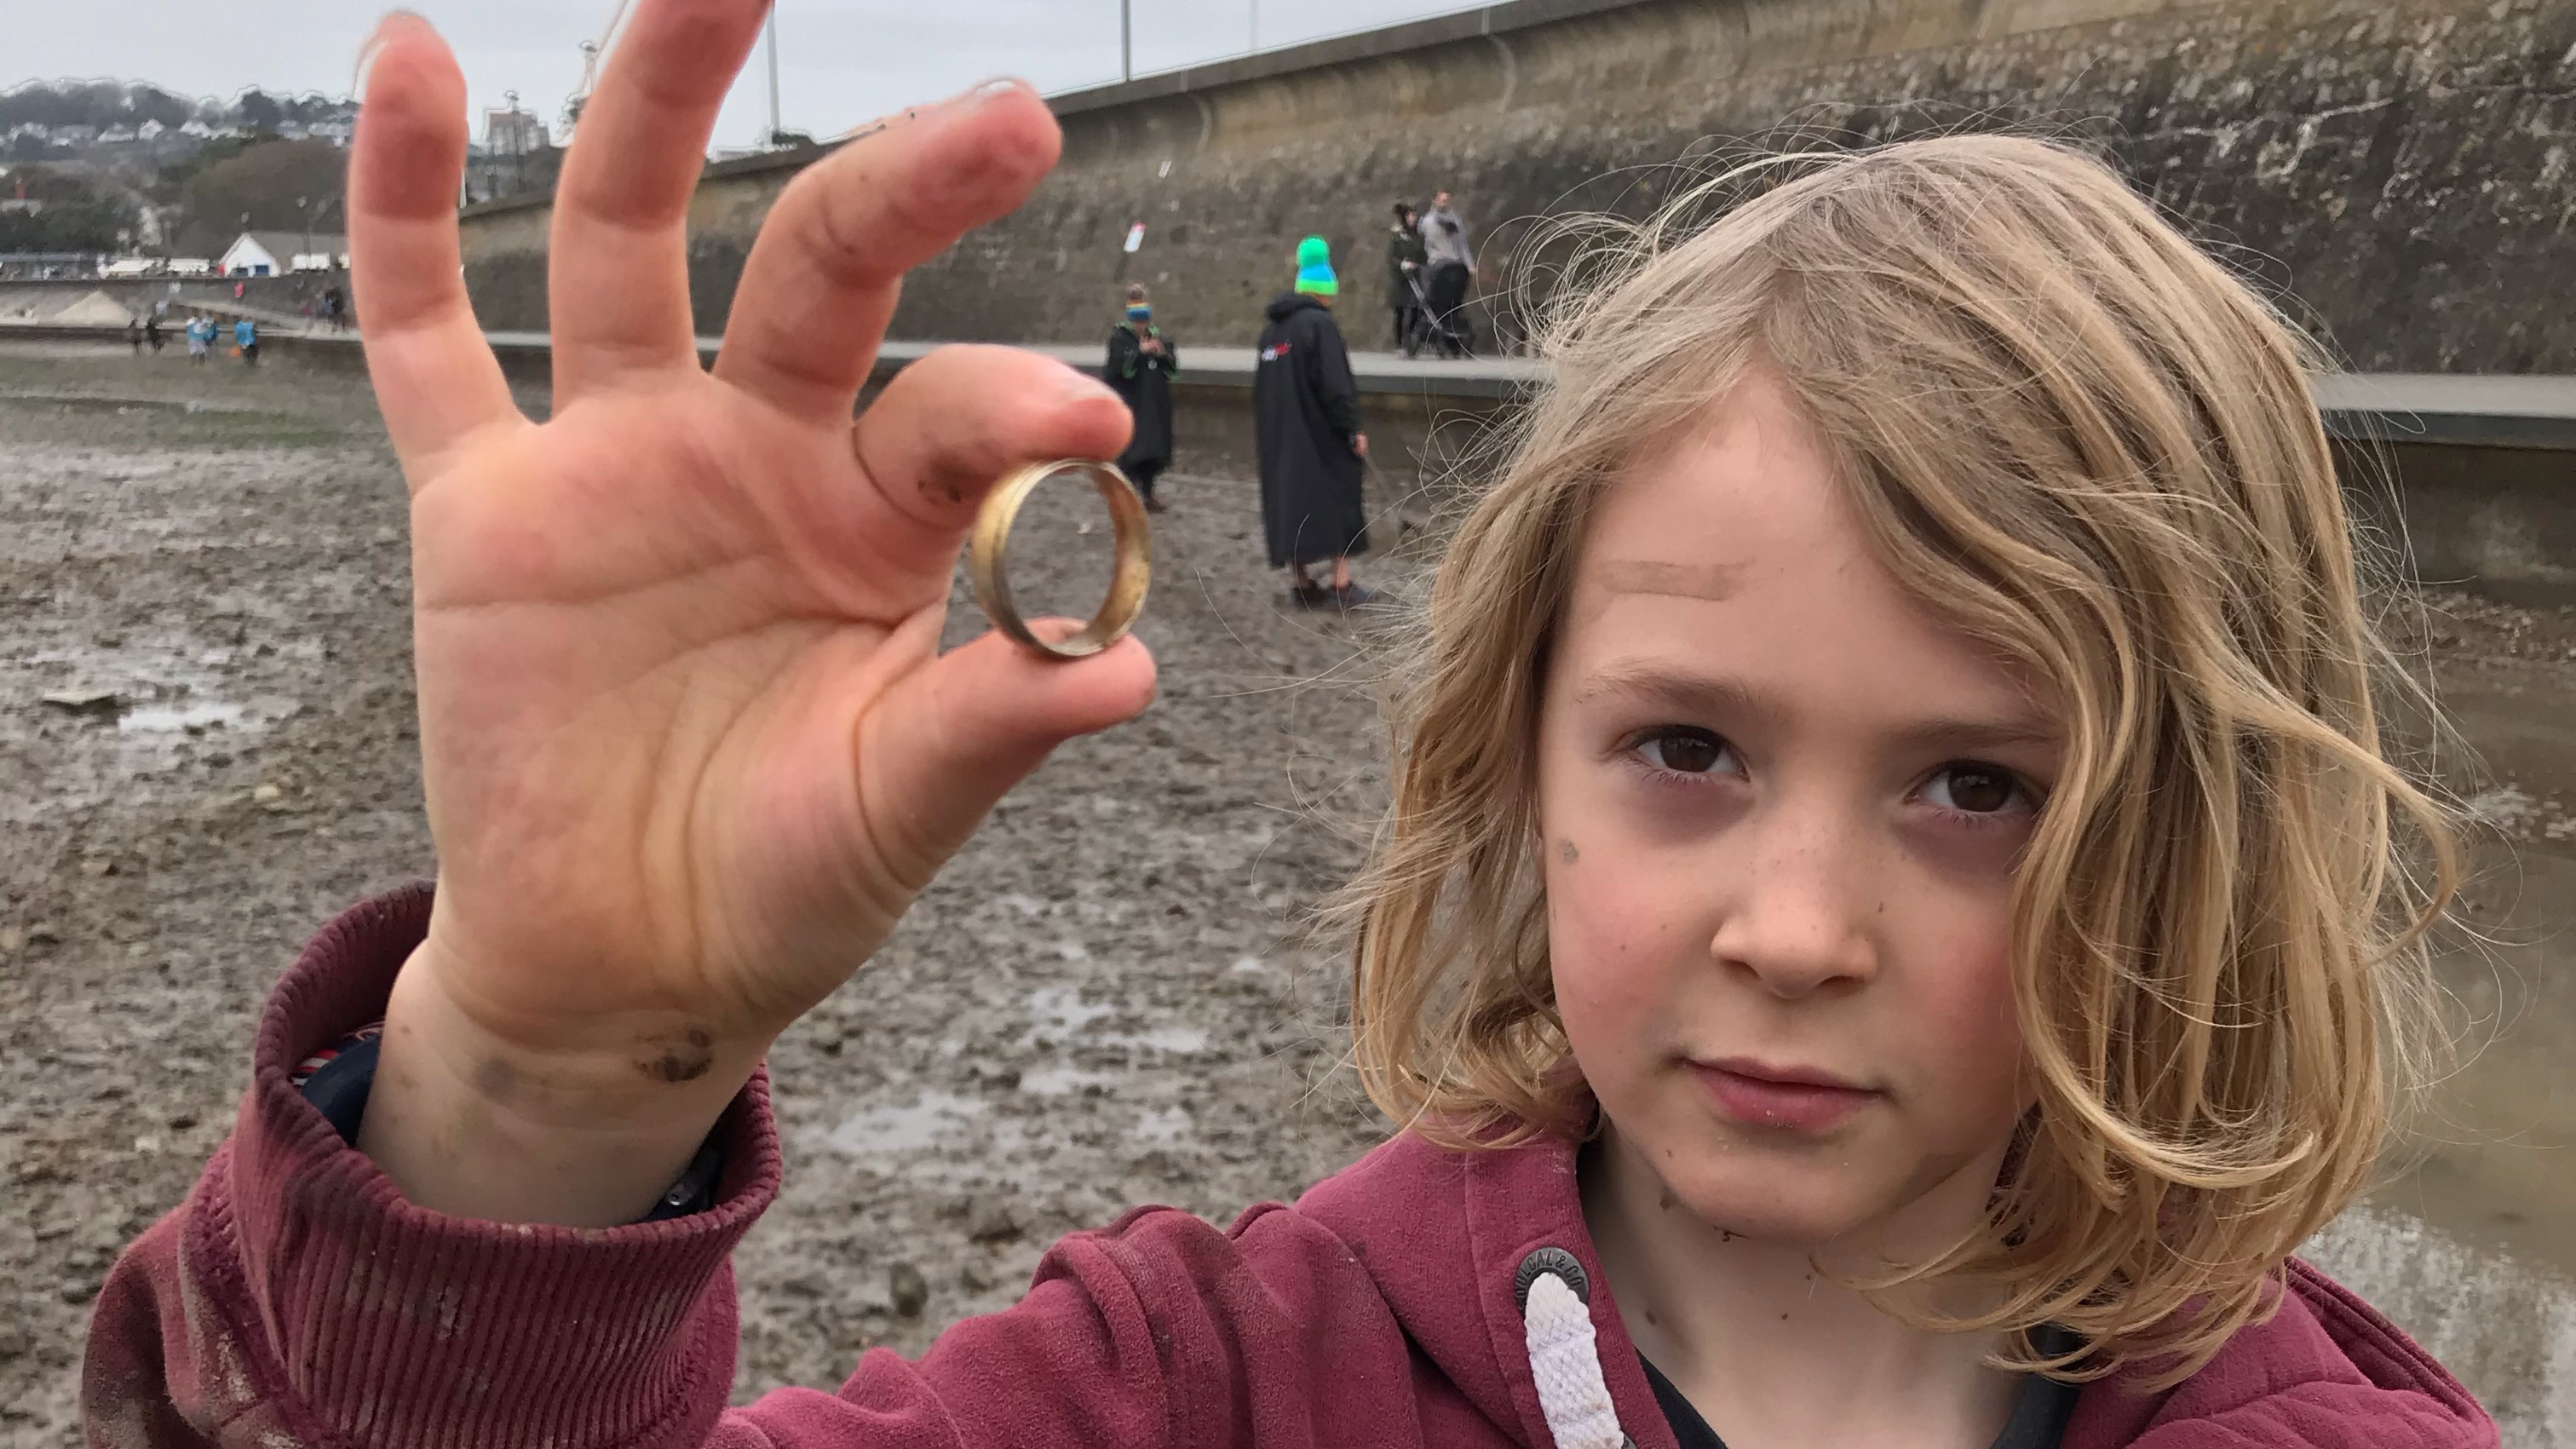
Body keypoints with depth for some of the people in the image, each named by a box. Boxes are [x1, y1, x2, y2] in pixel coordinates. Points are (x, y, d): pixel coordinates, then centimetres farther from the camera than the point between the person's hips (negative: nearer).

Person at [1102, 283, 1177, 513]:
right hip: (1129, 405, -5)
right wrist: (1141, 352, -29)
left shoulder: (1156, 335, 7)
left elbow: (1173, 366, 4)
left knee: (1153, 449, 9)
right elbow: (1119, 366, -20)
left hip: (1154, 404, 5)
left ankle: (1148, 493, 20)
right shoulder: (1119, 337, -7)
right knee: (1131, 449, -8)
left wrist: (1162, 354, -16)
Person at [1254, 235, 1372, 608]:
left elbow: (1262, 386, 16)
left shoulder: (1272, 329, 11)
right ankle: (1341, 584, -1)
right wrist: (1353, 427, -14)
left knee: (1291, 500, 9)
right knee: (1337, 501, 1)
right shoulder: (1319, 324, -12)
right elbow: (1336, 383, -18)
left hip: (1279, 436, 7)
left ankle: (1301, 584, 12)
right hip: (1322, 434, -7)